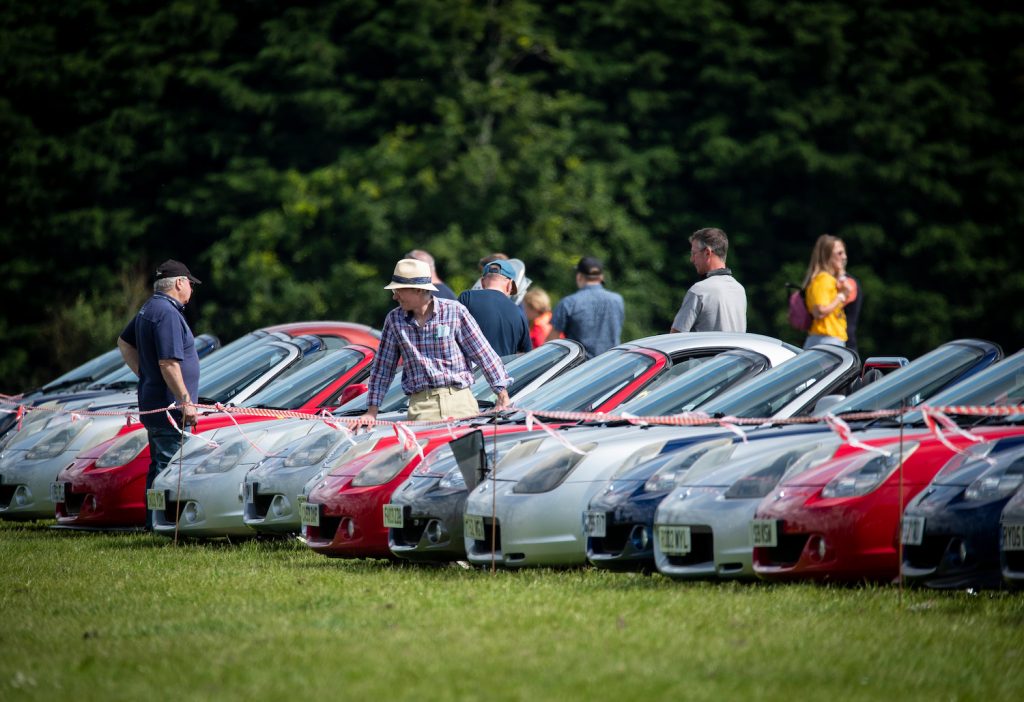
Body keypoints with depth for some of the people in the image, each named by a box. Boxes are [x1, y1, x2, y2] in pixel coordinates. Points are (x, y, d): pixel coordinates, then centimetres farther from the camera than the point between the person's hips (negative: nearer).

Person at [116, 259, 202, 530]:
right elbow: (169, 363, -24)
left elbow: (124, 342, 28)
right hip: (168, 406, -11)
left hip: (152, 404, 11)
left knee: (159, 466, 16)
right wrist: (186, 401, -21)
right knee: (167, 466, -8)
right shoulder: (167, 313, -18)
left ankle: (153, 522, 21)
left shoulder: (149, 308, 14)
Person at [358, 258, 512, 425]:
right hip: (420, 406, 1)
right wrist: (372, 411, 10)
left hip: (459, 400, -1)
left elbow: (483, 353, 1)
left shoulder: (454, 311, -2)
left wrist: (503, 395, -1)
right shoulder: (394, 319, 6)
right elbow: (383, 367, 13)